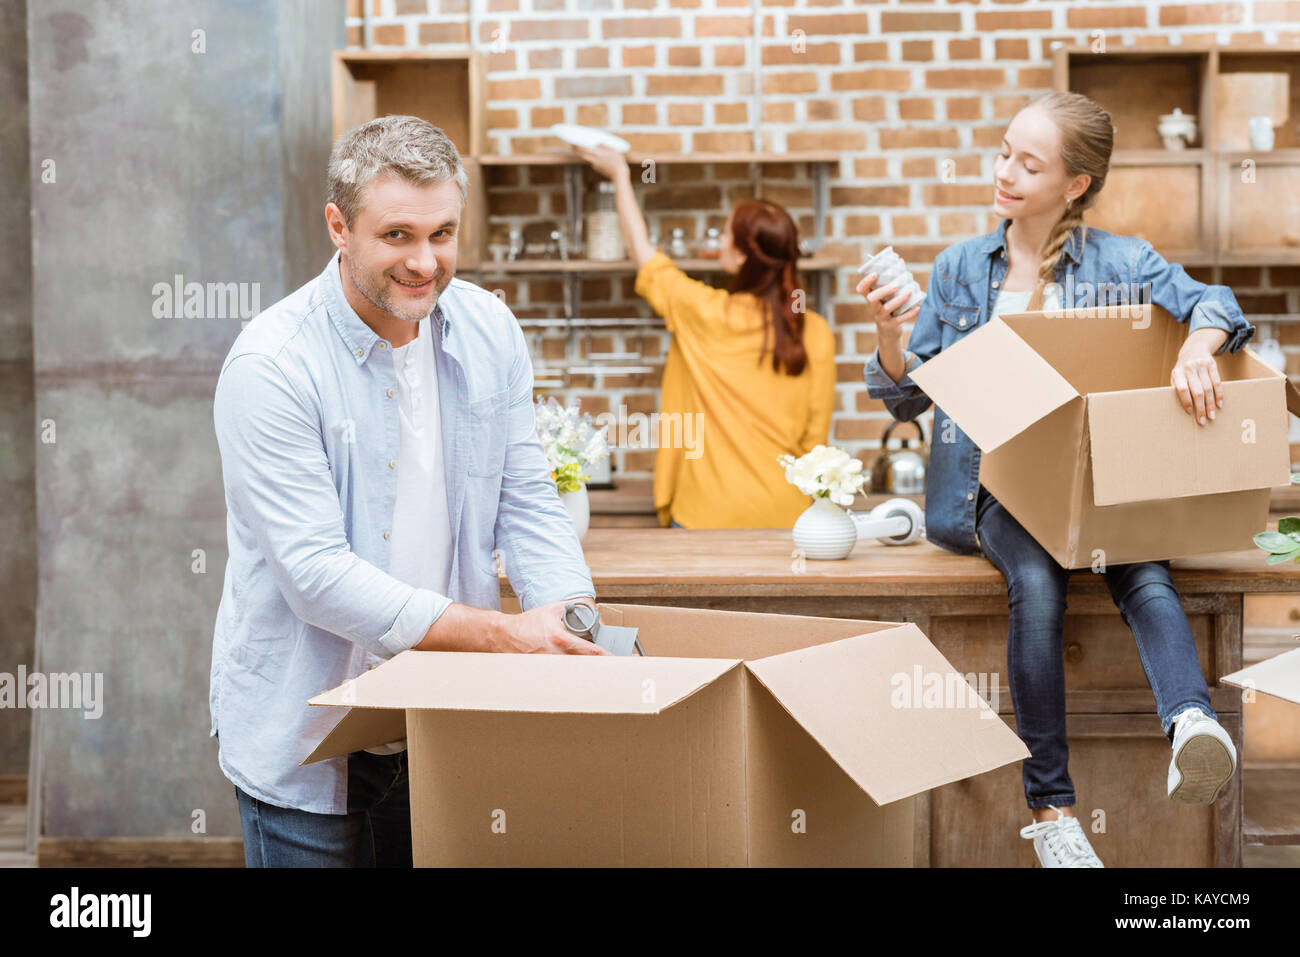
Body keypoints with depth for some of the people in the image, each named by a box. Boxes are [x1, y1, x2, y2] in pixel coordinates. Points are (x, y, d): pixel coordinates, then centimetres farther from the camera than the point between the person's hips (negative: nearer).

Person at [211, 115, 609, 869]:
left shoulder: (489, 331, -1)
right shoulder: (271, 367, -19)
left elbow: (526, 500, 5)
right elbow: (316, 574, -23)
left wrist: (574, 619, -13)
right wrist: (504, 634, -27)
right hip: (304, 736, -5)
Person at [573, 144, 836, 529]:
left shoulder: (708, 315, -10)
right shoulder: (818, 334, -4)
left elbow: (642, 249, 6)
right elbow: (815, 437, 3)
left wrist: (620, 174, 19)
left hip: (709, 512, -3)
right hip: (784, 514, 3)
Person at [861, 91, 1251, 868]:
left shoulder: (1120, 262, 6)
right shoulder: (961, 267, 11)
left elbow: (1209, 302, -10)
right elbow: (909, 397, 11)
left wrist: (1197, 346, -33)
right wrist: (888, 336, -10)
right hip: (992, 486, 0)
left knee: (1143, 571, -33)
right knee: (1037, 581, -32)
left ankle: (1193, 723, -57)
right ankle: (1051, 809, -30)